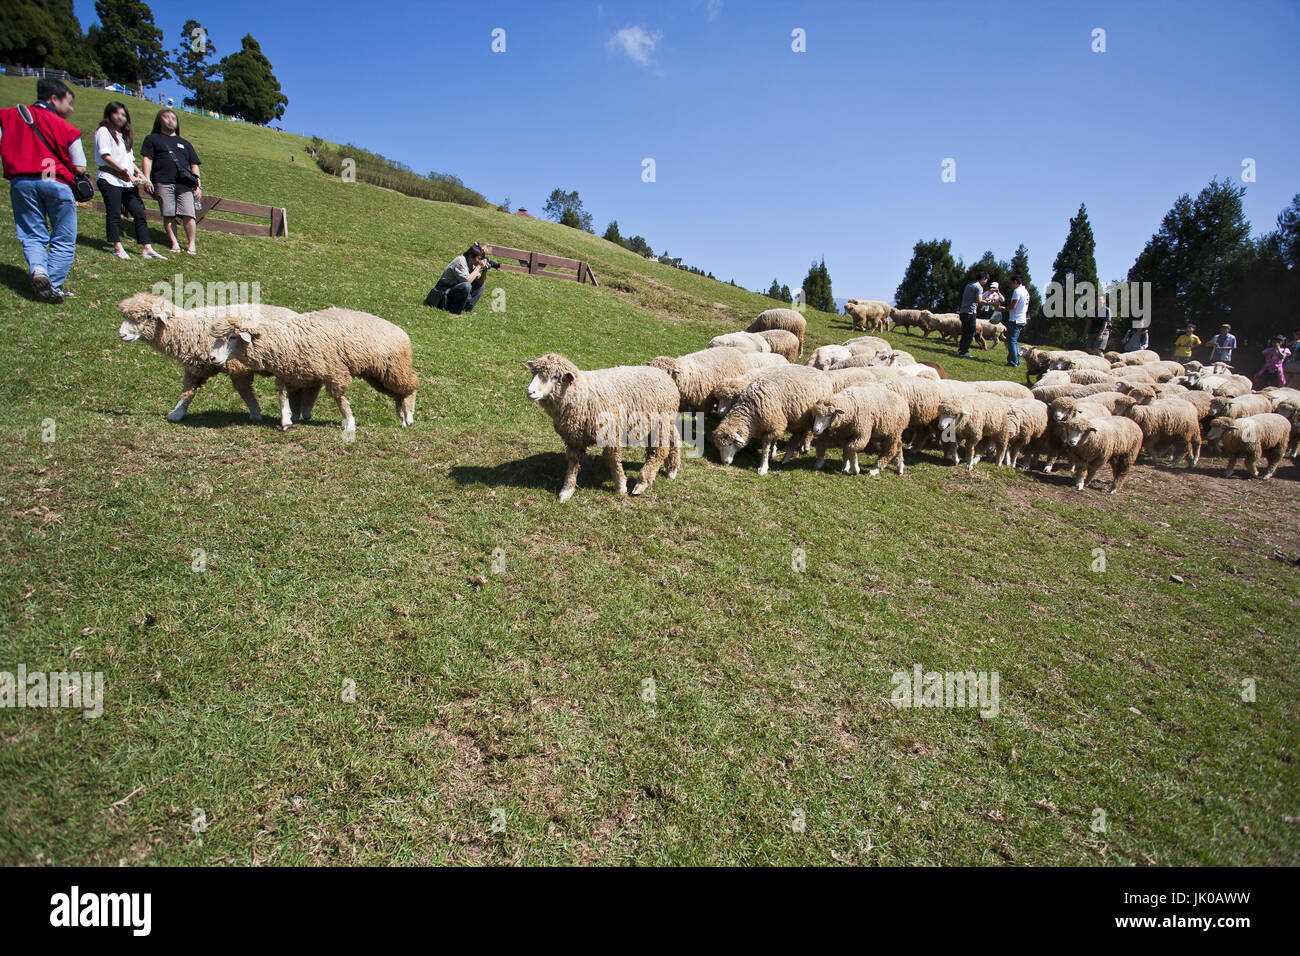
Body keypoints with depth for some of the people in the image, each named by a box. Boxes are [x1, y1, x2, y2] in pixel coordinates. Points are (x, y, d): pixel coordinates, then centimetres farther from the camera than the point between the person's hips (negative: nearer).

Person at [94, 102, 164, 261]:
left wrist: (140, 175, 8)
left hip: (127, 182, 7)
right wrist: (125, 171, -16)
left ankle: (147, 248, -3)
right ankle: (118, 247, -5)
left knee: (139, 213, -1)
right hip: (110, 179, -7)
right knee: (114, 213, -7)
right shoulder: (104, 131, 1)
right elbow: (105, 156, -10)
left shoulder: (125, 135, 25)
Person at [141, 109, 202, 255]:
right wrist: (147, 180, -2)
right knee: (168, 215, -6)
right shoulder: (152, 139, 18)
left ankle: (192, 245, -7)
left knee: (188, 215, -11)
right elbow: (147, 159, 10)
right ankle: (174, 243, -2)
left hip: (184, 184, 1)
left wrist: (198, 186, 10)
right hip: (163, 183, -1)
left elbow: (194, 166, 22)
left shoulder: (184, 143, 26)